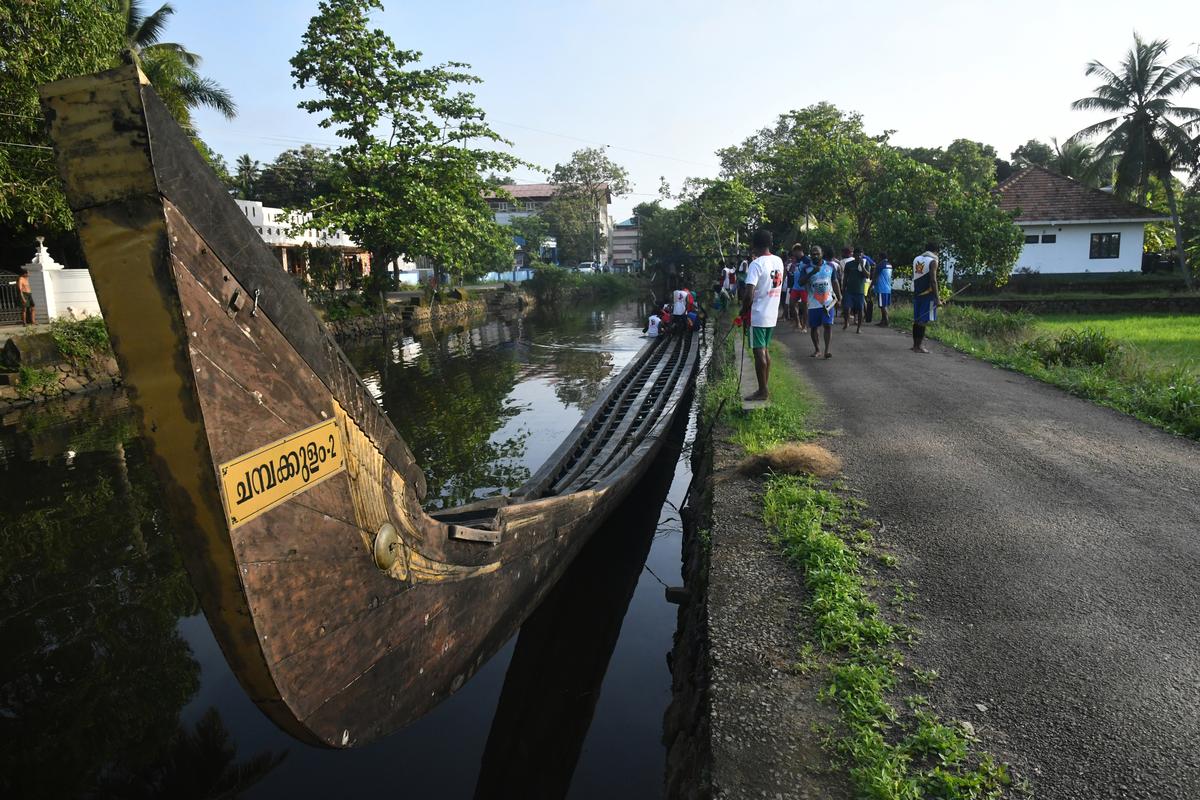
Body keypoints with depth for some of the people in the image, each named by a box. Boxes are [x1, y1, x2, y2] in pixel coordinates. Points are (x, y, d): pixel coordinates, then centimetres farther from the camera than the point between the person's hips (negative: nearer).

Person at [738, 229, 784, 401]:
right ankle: (764, 388, 22)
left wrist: (744, 311, -8)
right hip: (772, 314, 8)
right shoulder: (779, 261, 6)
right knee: (765, 350, 16)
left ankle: (762, 391, 4)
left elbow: (749, 294, -23)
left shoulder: (756, 264, -18)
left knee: (759, 352, -1)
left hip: (757, 315, -8)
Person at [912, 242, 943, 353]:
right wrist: (937, 298, -18)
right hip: (927, 294, -7)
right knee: (924, 320, -4)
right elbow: (933, 281, -17)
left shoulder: (916, 259, 11)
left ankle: (915, 344, 19)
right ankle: (918, 346, -3)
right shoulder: (933, 261, -10)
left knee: (917, 319, 13)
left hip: (917, 293, 7)